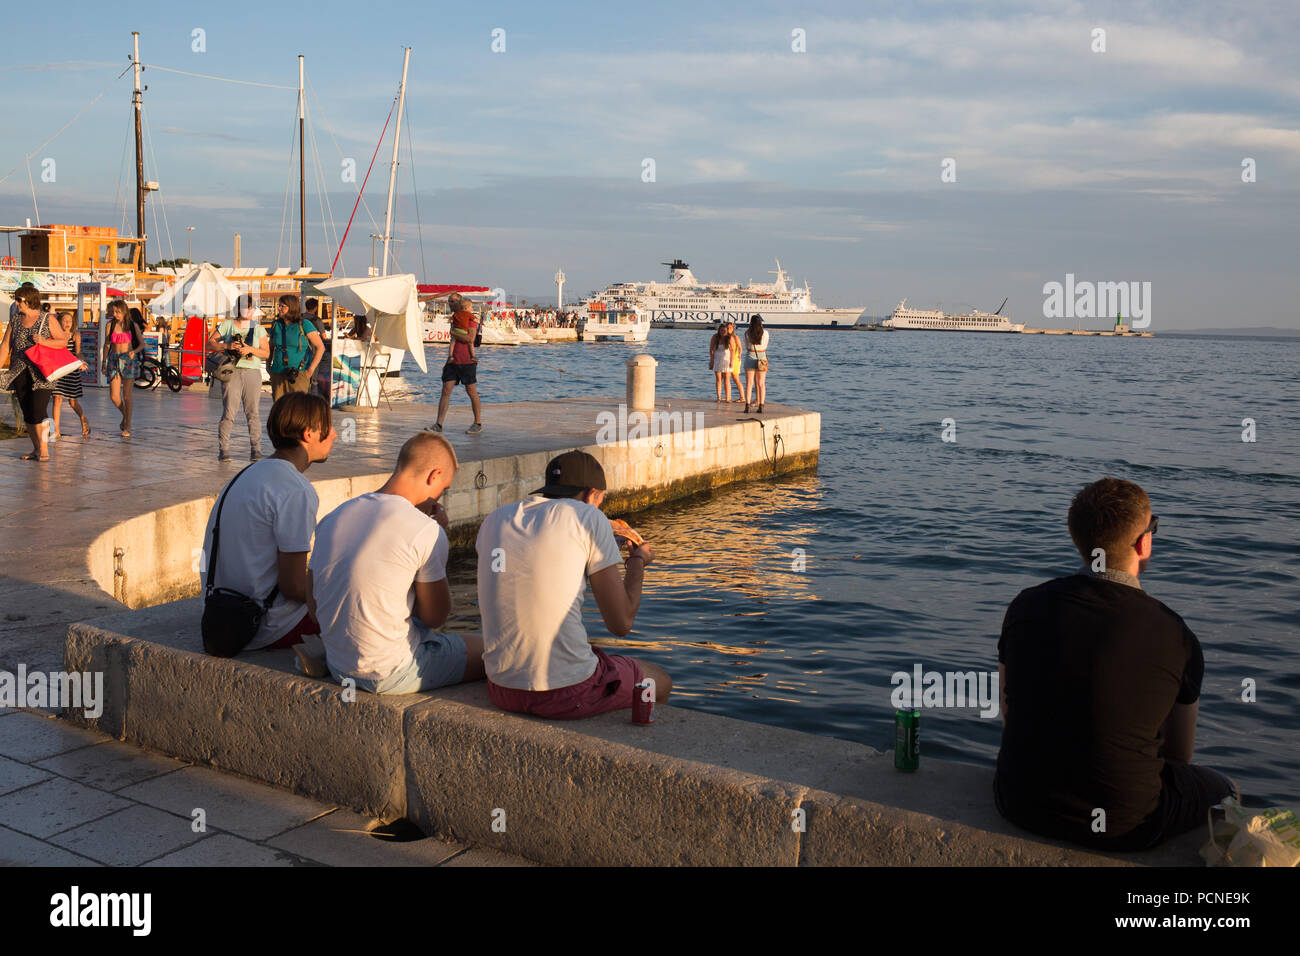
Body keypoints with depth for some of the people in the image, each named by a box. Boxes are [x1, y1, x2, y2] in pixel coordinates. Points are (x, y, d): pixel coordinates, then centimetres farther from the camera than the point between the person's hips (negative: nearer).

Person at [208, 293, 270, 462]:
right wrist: (227, 346, -11)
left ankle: (256, 451, 1)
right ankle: (223, 451, -2)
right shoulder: (227, 325, 9)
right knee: (229, 412, -6)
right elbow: (210, 344, 7)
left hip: (252, 373, 1)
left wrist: (250, 349, -11)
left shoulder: (258, 329, 12)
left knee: (253, 413, -2)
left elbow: (266, 352, 7)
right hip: (232, 371, -1)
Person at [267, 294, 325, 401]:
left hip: (299, 374, -4)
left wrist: (311, 369, -10)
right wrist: (268, 366, 12)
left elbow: (320, 347, -5)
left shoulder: (304, 324, -4)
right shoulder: (276, 324, 10)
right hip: (277, 374, 4)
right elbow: (271, 347, 25)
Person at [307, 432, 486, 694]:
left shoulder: (333, 517, 3)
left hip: (339, 669, 8)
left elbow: (314, 605, 9)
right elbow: (435, 617, -7)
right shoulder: (426, 530, -17)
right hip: (390, 677, -8)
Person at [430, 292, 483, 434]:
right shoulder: (455, 318, 19)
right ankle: (438, 424, -1)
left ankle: (478, 424, 13)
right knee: (446, 391, -1)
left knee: (472, 392, 1)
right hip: (453, 361, 6)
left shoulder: (472, 319, -4)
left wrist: (453, 333, -10)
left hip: (467, 361, -6)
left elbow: (470, 339, -19)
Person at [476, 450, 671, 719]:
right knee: (660, 682, 25)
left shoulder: (493, 521, 9)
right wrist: (637, 562, 13)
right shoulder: (590, 518, -6)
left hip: (501, 690, 6)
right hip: (567, 693, -6)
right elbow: (621, 623, -6)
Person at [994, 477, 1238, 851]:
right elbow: (1178, 757, 5)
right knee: (1224, 790, 26)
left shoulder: (1026, 606, -4)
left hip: (1022, 805, 3)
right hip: (1121, 825, -3)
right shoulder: (1176, 637, -11)